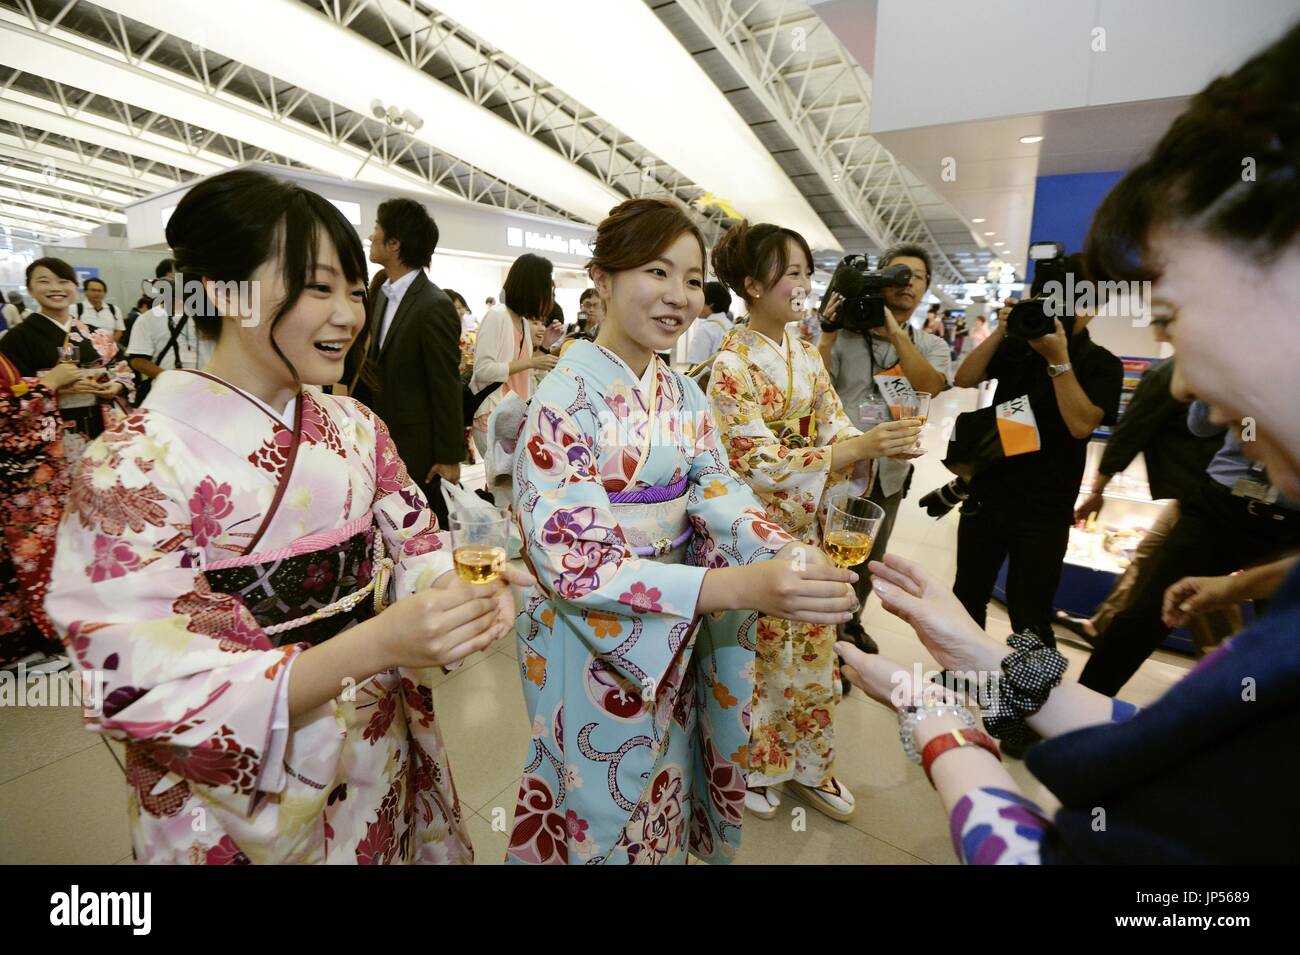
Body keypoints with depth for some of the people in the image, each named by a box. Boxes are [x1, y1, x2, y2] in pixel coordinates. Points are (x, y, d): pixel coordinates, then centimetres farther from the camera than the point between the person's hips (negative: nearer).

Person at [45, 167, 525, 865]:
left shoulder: (356, 428, -3)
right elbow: (153, 693, -24)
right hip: (238, 805, -4)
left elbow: (412, 547, 0)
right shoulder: (135, 465, -20)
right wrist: (373, 644, -36)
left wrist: (457, 592, -23)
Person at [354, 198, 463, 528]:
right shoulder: (382, 295, 8)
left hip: (416, 445, -8)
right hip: (380, 439, 8)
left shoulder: (434, 307, -18)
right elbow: (374, 367, 13)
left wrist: (450, 455, -13)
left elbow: (446, 388, -16)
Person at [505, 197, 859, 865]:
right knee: (609, 822, 17)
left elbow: (718, 495, -8)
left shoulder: (683, 396, 2)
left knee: (665, 799, 25)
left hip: (677, 644, 6)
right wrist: (742, 587, -39)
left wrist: (796, 557, -29)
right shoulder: (565, 399, -20)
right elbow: (574, 562, -28)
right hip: (594, 649, -5)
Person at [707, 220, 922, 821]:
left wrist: (883, 441, -18)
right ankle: (747, 766, 36)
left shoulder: (804, 354, 4)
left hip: (808, 528, 7)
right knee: (755, 653, 11)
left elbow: (835, 428, 3)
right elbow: (761, 463, -23)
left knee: (811, 646, 17)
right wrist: (864, 444, -29)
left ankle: (807, 764, 39)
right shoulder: (732, 364, -17)